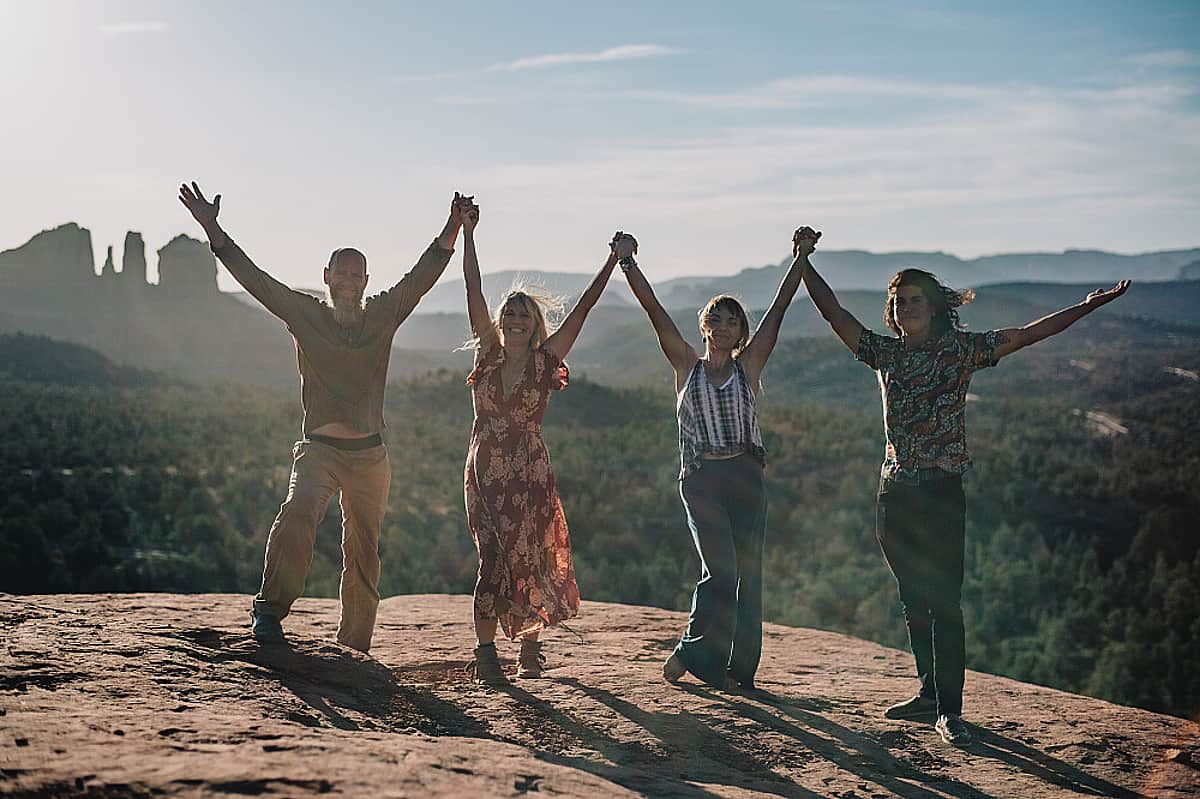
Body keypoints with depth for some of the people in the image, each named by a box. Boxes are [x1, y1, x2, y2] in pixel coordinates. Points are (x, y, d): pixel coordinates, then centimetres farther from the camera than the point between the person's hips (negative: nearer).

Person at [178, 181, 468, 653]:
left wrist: (453, 228, -3)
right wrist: (212, 229, -5)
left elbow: (425, 274, 6)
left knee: (363, 553, 7)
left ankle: (354, 649, 16)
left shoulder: (383, 316, 7)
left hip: (370, 454, 2)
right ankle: (271, 611, -26)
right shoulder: (305, 314, 4)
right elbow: (253, 277, 1)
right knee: (298, 513, -31)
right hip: (319, 449, -2)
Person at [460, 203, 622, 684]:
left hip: (530, 475, 0)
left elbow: (584, 307, -1)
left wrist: (613, 262, -1)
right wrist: (467, 232, 2)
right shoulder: (487, 355, 4)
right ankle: (486, 654, -1)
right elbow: (473, 290, 3)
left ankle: (530, 644, 23)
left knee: (530, 558, 4)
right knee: (493, 560, -6)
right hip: (483, 473, 1)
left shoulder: (546, 361, 0)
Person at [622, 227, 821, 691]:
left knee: (746, 574, 3)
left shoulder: (748, 367, 6)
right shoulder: (687, 367, 5)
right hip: (701, 479, -2)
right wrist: (628, 263, -3)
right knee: (721, 570, -10)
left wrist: (801, 258, 0)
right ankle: (693, 654, 9)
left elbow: (778, 309, 3)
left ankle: (741, 668, 13)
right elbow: (654, 310, 1)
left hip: (746, 478, 2)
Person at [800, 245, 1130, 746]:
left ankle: (949, 709, -3)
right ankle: (930, 693, 23)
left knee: (943, 601, -7)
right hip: (894, 492, 4)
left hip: (941, 489, -4)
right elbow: (833, 311, 8)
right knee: (914, 600, 12)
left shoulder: (961, 349, 1)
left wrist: (1091, 305, -7)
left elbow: (1028, 334, -2)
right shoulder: (885, 353, 10)